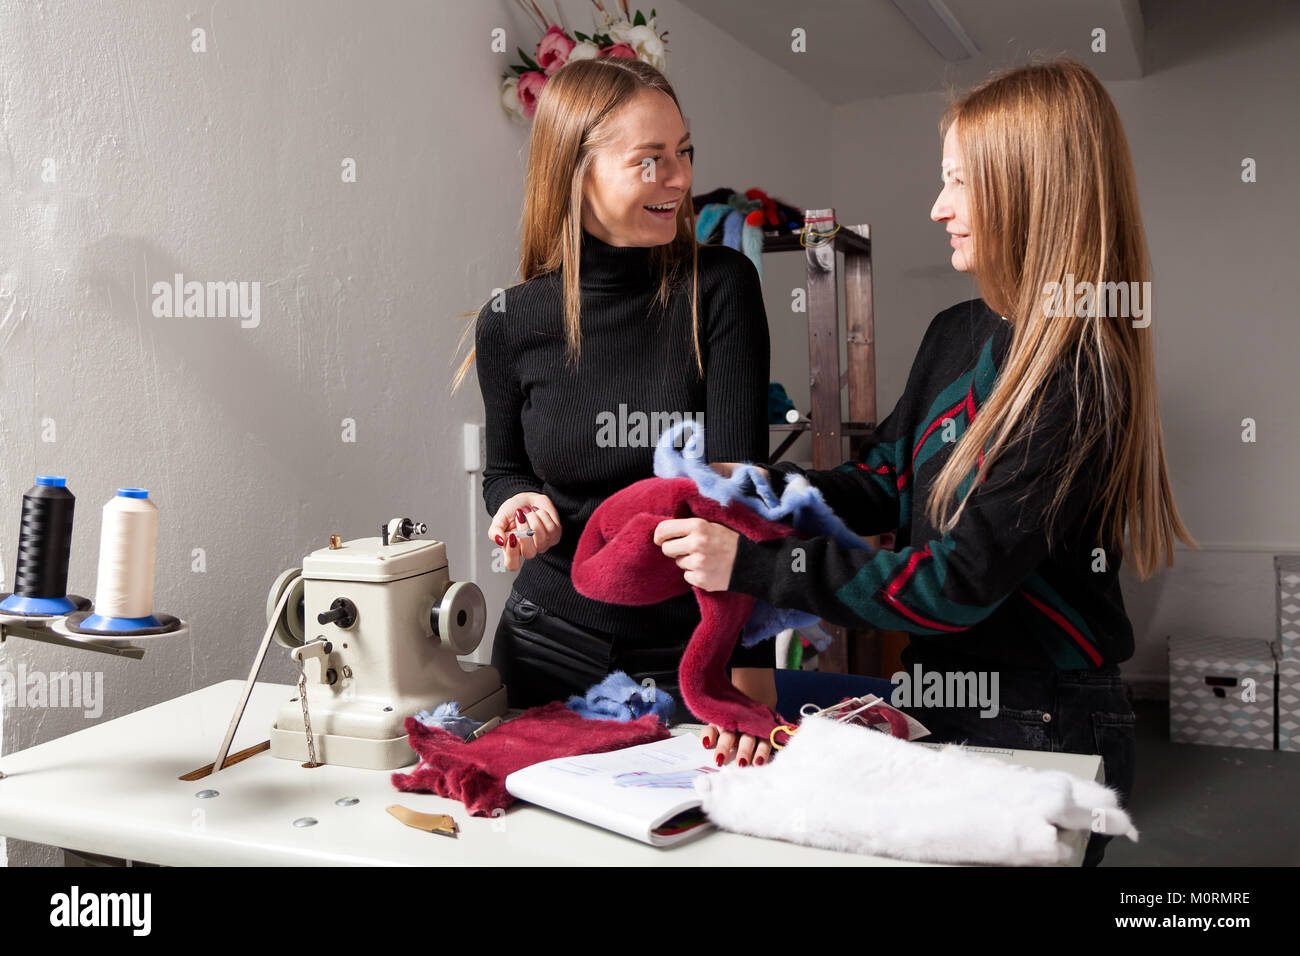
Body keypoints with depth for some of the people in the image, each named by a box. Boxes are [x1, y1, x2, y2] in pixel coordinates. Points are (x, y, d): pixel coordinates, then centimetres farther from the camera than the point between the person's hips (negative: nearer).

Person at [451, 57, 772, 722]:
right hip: (551, 645, 2)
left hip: (693, 649, -1)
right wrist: (518, 502, -13)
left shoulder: (720, 287, -11)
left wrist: (747, 671, -24)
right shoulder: (509, 323, -6)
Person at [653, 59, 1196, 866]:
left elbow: (958, 581, -26)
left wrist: (753, 565, -27)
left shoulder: (1079, 379, -23)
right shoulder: (955, 335, 3)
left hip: (1041, 731, -7)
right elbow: (885, 482, 8)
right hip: (937, 699, 8)